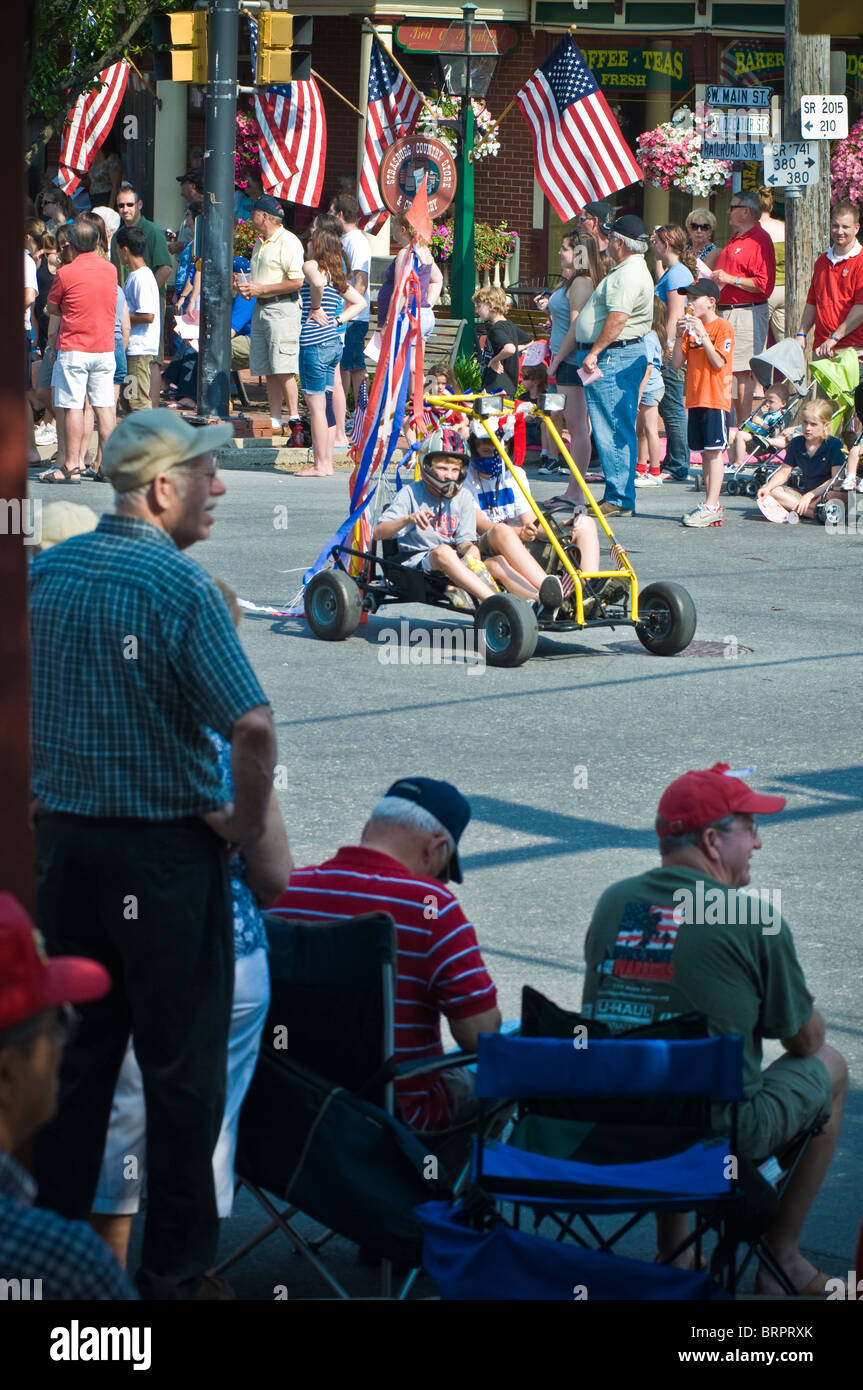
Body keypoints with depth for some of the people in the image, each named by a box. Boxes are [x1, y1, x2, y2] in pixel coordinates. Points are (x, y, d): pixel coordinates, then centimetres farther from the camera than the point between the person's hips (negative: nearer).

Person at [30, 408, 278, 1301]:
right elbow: (252, 725, -26)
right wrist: (249, 819, -11)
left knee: (73, 1051, 15)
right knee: (181, 1062, 3)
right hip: (165, 850, -6)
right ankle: (175, 1267, 9)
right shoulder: (180, 584, -17)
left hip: (64, 840, 6)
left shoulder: (47, 572, 3)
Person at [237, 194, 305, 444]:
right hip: (261, 309, 9)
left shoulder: (288, 242, -11)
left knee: (283, 369, -14)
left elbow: (297, 282, -18)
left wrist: (262, 289, -15)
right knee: (268, 371, 7)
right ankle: (275, 421, 9)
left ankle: (294, 420, -14)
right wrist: (247, 287, 8)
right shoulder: (260, 244, 20)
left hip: (282, 308, -9)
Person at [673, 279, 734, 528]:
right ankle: (711, 504, 12)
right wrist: (680, 336, -4)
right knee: (705, 453, 9)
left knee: (714, 452, -8)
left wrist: (702, 334, -19)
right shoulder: (691, 327, 14)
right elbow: (677, 363, 9)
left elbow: (718, 362, -17)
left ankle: (711, 506, -11)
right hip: (695, 398, 8)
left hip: (715, 398, -8)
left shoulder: (722, 327, -7)